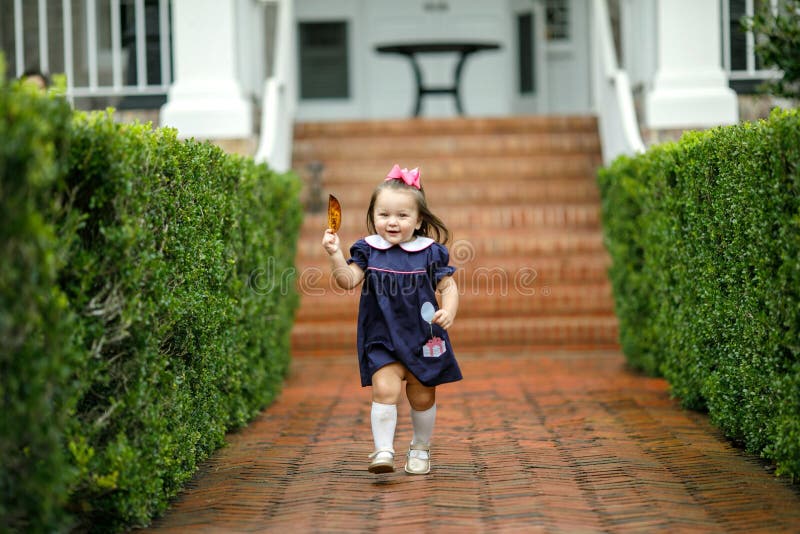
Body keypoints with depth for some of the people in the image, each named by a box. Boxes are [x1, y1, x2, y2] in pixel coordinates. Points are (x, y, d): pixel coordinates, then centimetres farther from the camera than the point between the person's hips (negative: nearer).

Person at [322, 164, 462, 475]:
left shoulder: (430, 252, -3)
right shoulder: (368, 251, -1)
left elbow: (448, 286, 1)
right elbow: (348, 281, -9)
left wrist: (449, 311, -17)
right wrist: (335, 255, -24)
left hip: (423, 339, 0)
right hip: (382, 340, 0)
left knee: (422, 397, 10)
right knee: (384, 390, -17)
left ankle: (420, 449, 30)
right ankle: (383, 450, -16)